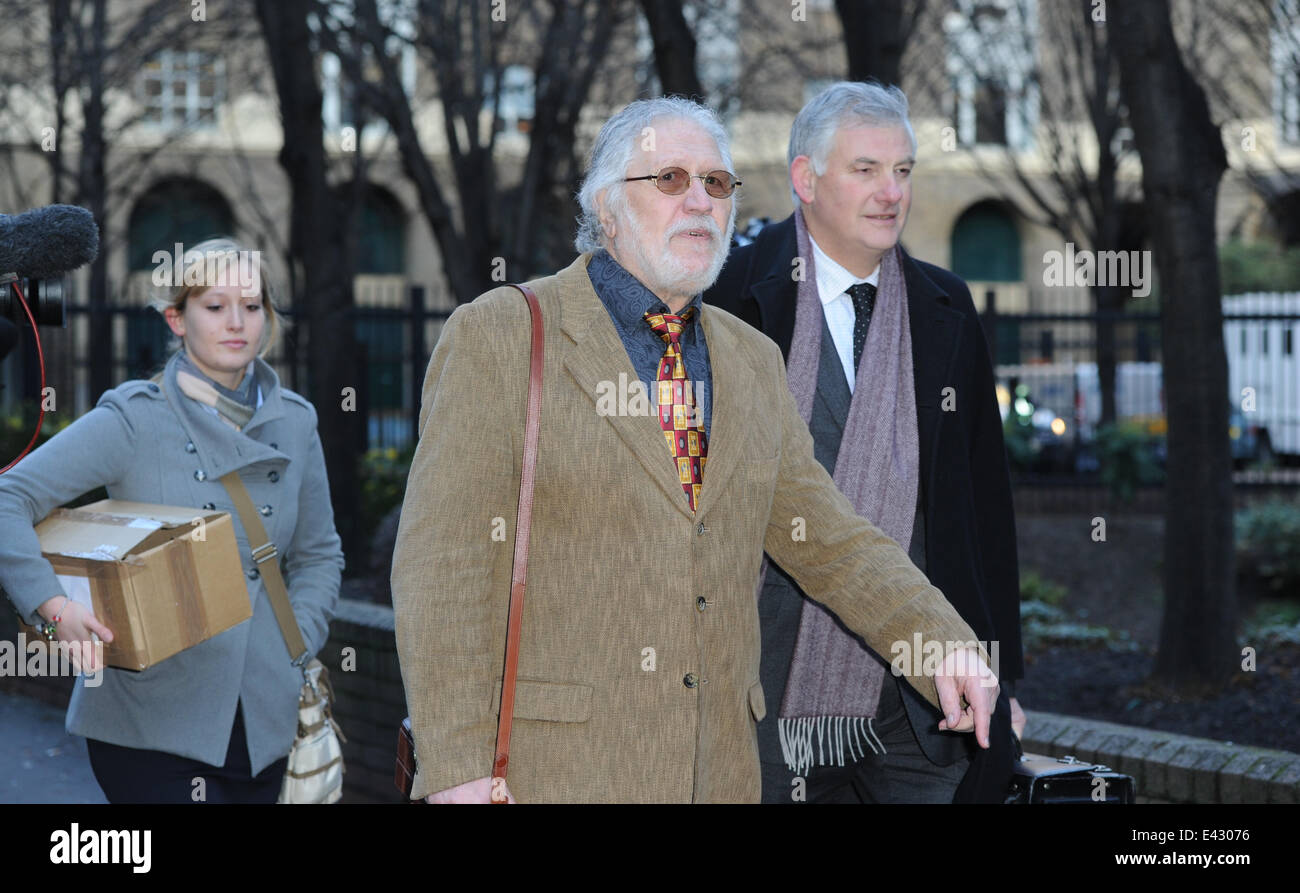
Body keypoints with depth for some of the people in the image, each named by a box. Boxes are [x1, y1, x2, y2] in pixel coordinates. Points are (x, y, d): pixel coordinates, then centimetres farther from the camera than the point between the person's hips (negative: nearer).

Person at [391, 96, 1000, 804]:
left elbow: (828, 542, 15)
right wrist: (458, 766, -16)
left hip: (718, 765, 5)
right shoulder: (497, 335, -3)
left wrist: (944, 646, -1)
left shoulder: (753, 361, 15)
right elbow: (439, 562, -9)